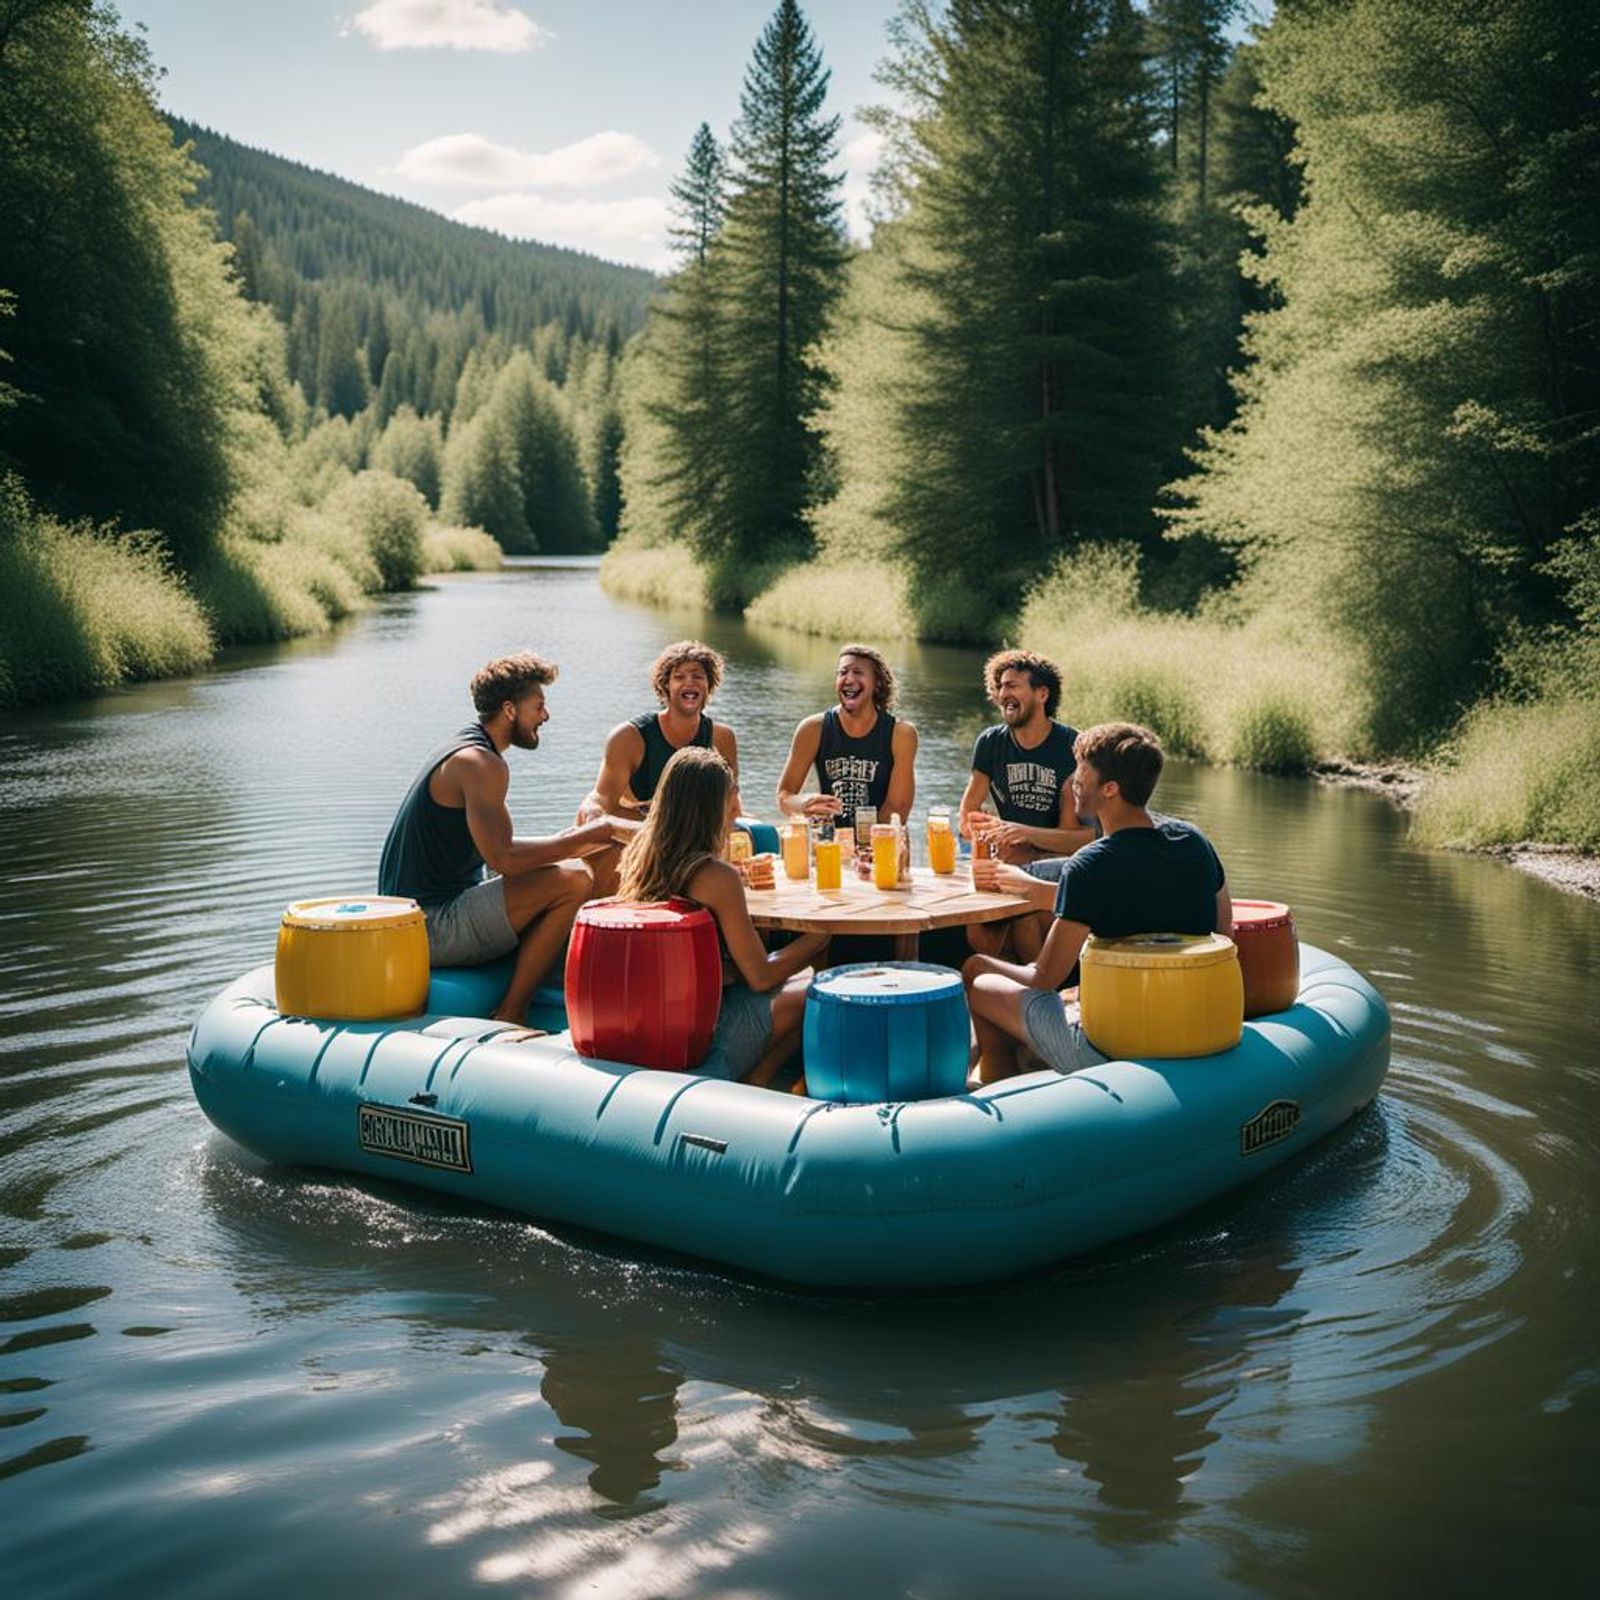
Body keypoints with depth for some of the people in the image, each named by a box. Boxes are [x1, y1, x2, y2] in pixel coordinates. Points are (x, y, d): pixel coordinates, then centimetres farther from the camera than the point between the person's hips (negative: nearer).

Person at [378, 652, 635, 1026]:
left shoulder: (463, 750, 17)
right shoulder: (480, 763, -16)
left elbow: (496, 847, 18)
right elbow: (503, 858, -26)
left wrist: (587, 838, 9)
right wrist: (596, 831, -18)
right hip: (433, 928, -11)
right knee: (574, 879, -21)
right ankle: (509, 1016, -13)